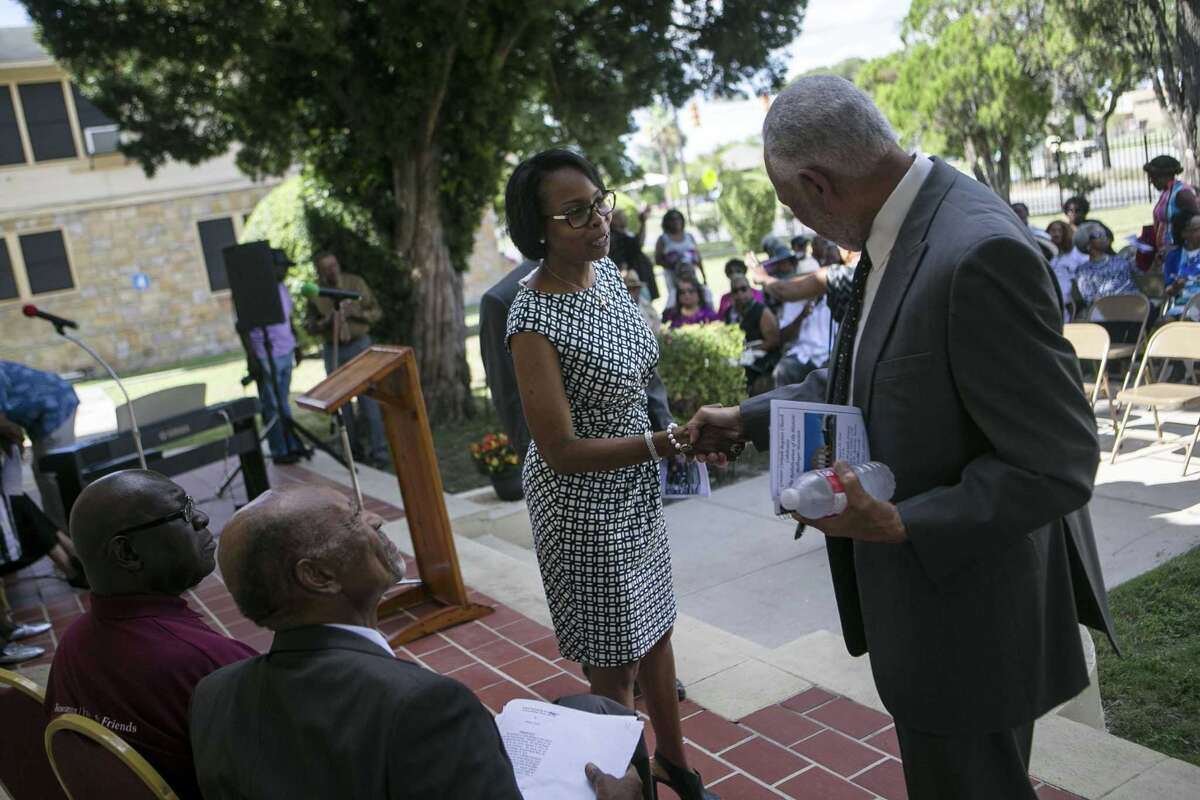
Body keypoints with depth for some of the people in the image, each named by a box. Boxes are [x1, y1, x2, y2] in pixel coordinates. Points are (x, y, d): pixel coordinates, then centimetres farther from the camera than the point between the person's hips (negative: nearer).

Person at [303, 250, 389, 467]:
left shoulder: (356, 283, -3)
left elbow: (376, 312, 1)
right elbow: (309, 326, 3)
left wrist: (355, 313, -18)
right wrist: (326, 322, -17)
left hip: (359, 345, -2)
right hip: (333, 351, 2)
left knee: (367, 399, -5)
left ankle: (378, 451, -2)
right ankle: (352, 448, 18)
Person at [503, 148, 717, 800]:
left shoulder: (606, 269, -2)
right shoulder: (534, 319, -26)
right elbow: (561, 451, -24)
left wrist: (685, 432, 18)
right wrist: (664, 443, -30)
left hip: (637, 490, 8)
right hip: (584, 501, -8)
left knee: (656, 628, 23)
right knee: (614, 662, 10)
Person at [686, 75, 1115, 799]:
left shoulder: (978, 254, -29)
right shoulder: (899, 235, 2)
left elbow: (1057, 465, -26)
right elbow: (859, 378, 15)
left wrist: (899, 523, -27)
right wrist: (747, 420, 14)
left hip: (966, 623, -9)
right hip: (925, 594, 9)